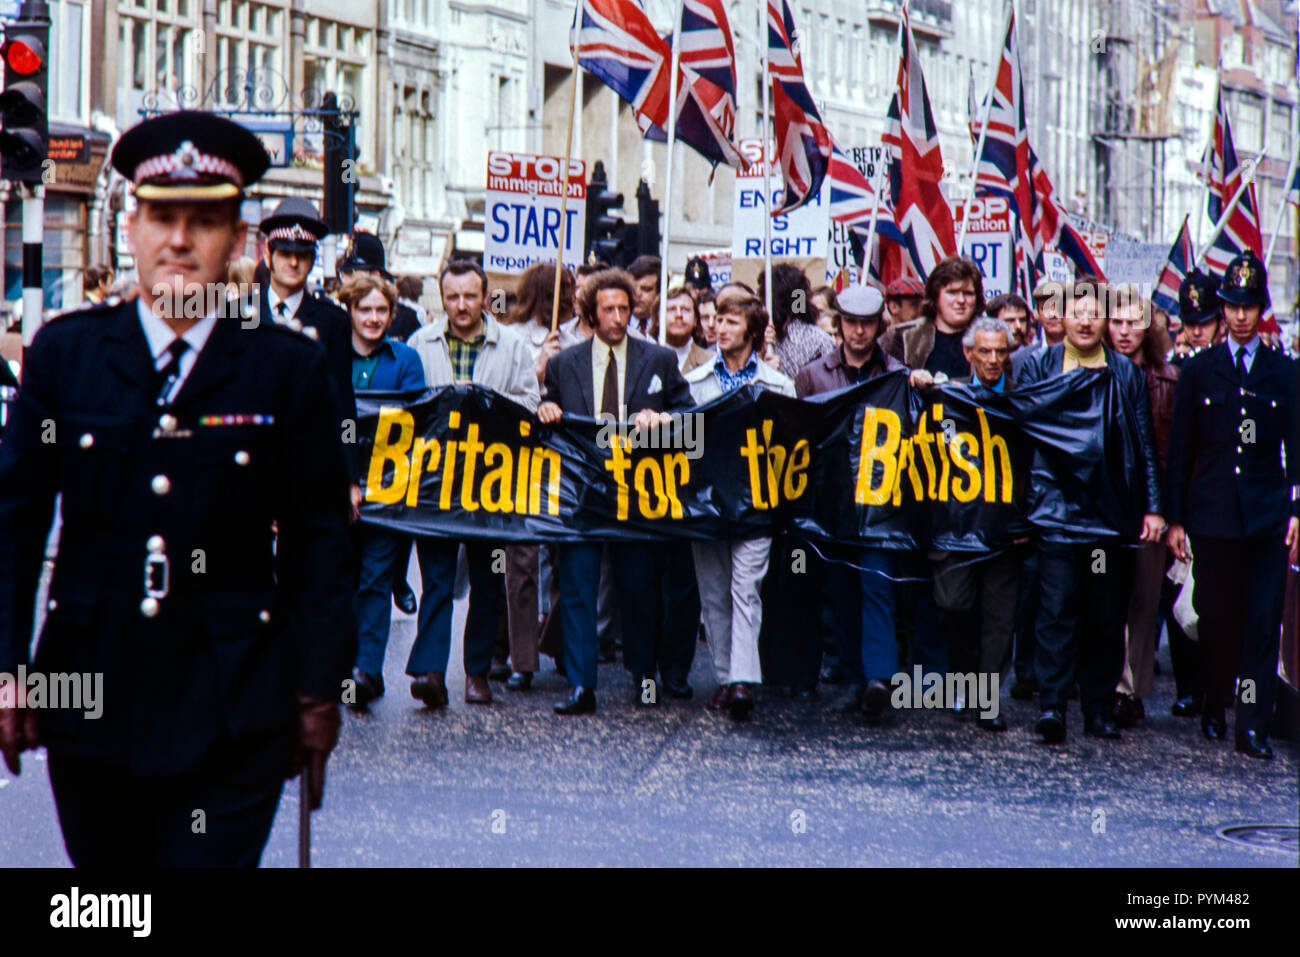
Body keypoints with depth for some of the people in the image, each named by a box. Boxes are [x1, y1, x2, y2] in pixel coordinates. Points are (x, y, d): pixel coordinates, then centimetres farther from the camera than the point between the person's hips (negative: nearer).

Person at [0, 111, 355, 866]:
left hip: (233, 715, -2)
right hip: (90, 702, 2)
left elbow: (318, 541, 3)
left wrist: (319, 692, 2)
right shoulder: (64, 352, 4)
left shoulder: (290, 367, 0)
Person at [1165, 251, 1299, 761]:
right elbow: (1180, 450, 7)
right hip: (1213, 512, 0)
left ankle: (1252, 725, -5)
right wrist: (1176, 518, 3)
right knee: (1216, 617, 5)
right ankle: (1214, 706, 25)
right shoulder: (1198, 370, 7)